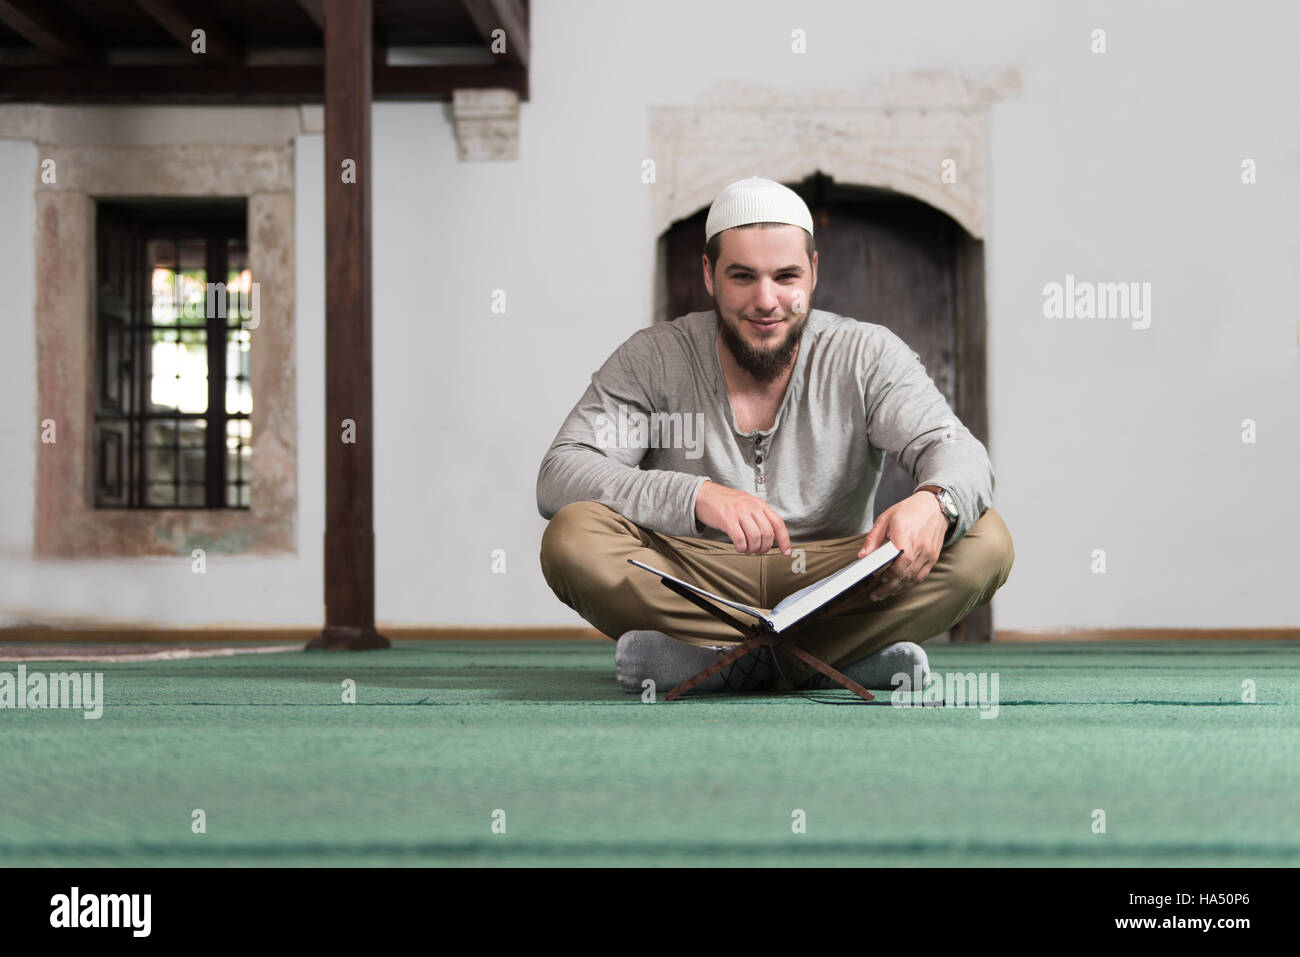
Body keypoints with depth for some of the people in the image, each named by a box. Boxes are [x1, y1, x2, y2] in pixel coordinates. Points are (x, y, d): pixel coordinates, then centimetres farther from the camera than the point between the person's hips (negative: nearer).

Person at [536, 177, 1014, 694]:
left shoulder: (866, 355, 1)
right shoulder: (655, 359, -3)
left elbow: (959, 451, -10)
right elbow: (559, 476, -15)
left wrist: (935, 503, -38)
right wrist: (697, 496, -33)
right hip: (691, 587, -1)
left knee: (985, 541, -23)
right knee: (572, 537, -29)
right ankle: (849, 657, -29)